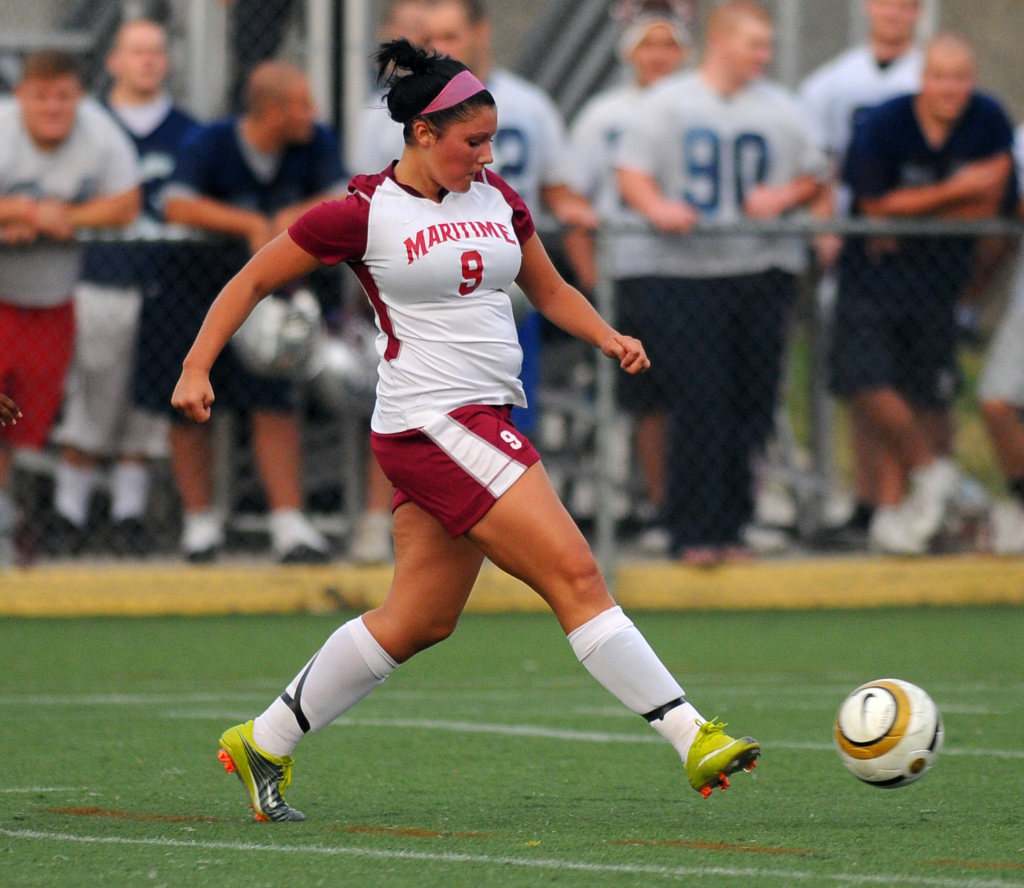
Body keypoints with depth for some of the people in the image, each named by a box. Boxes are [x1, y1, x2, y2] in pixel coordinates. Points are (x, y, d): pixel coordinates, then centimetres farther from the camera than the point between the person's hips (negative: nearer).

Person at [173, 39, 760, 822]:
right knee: (576, 576, -14)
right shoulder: (363, 214, -8)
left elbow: (550, 290, 23)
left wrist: (609, 338, 5)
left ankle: (262, 745, 26)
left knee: (419, 621, 13)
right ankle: (692, 738, -14)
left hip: (487, 422, 8)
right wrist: (197, 368, -6)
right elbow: (251, 282, 1)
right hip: (432, 426, -8)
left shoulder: (498, 199, 11)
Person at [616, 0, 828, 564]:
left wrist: (783, 197, -4)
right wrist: (657, 207, -20)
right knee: (700, 405, -9)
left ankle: (732, 528, 9)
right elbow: (630, 172, -1)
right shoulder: (668, 103, 4)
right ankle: (693, 533, -6)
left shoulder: (780, 109, 13)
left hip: (765, 270, 3)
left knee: (752, 406, 1)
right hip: (688, 274, -3)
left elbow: (814, 175, 16)